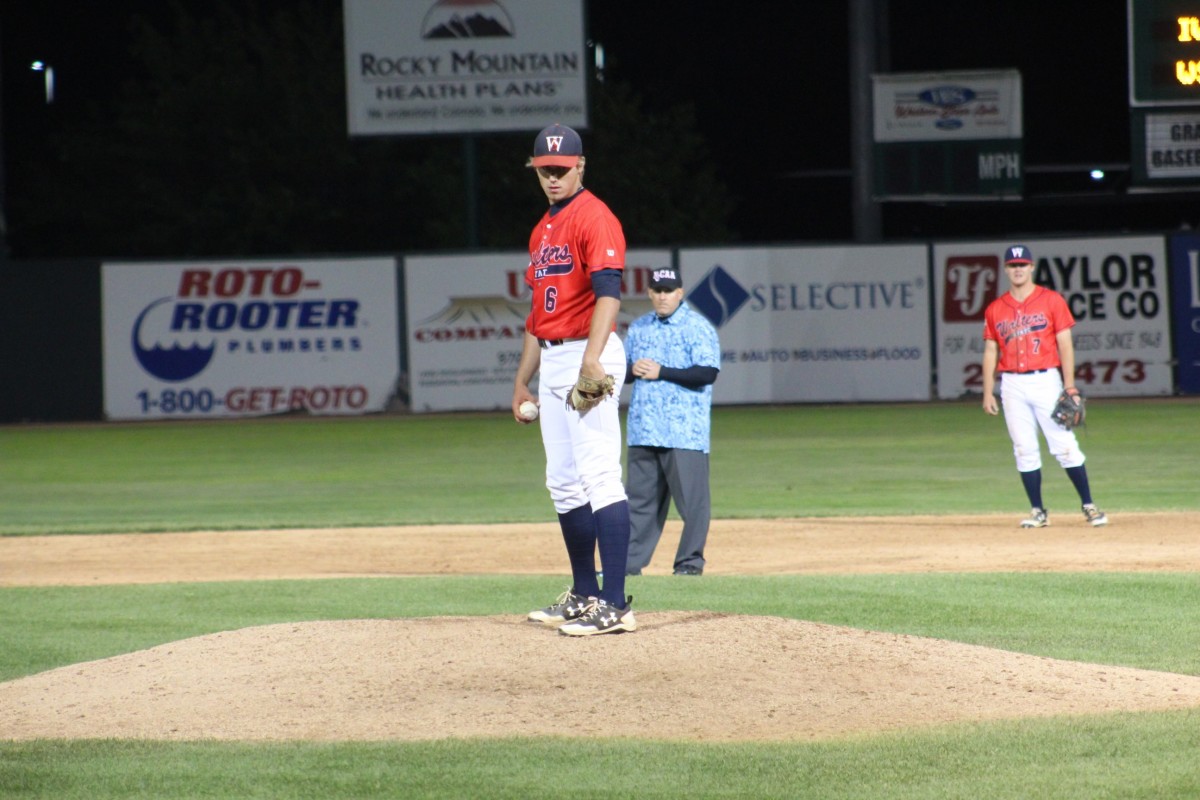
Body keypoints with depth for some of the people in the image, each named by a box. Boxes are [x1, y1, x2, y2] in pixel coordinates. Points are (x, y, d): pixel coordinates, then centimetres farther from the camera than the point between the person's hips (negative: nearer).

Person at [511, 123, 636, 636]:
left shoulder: (594, 218, -10)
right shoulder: (543, 230, 20)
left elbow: (608, 291, -23)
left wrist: (592, 358, -36)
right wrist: (522, 381, 25)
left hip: (589, 357, -10)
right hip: (553, 362, 10)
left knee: (599, 476, -14)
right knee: (563, 483, 13)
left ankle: (614, 605, -18)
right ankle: (584, 595, 21)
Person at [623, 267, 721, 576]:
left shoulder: (697, 327, -4)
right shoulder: (638, 328, 16)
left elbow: (708, 373, -14)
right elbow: (620, 371, 19)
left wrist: (661, 372, -16)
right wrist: (632, 370, -5)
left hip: (684, 431, -5)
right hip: (643, 431, 5)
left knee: (691, 497, -4)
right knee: (640, 498, 7)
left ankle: (690, 562, 1)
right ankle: (630, 562, 9)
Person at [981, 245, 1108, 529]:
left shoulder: (1051, 300, 1)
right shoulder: (995, 309, 10)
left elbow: (1065, 343, -1)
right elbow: (990, 351, 13)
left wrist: (1069, 386, -9)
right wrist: (988, 393, 6)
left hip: (1046, 380, -3)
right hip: (1012, 385, 3)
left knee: (1065, 445, -6)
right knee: (1024, 450, 2)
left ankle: (1088, 506, 1)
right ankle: (1038, 512, 7)